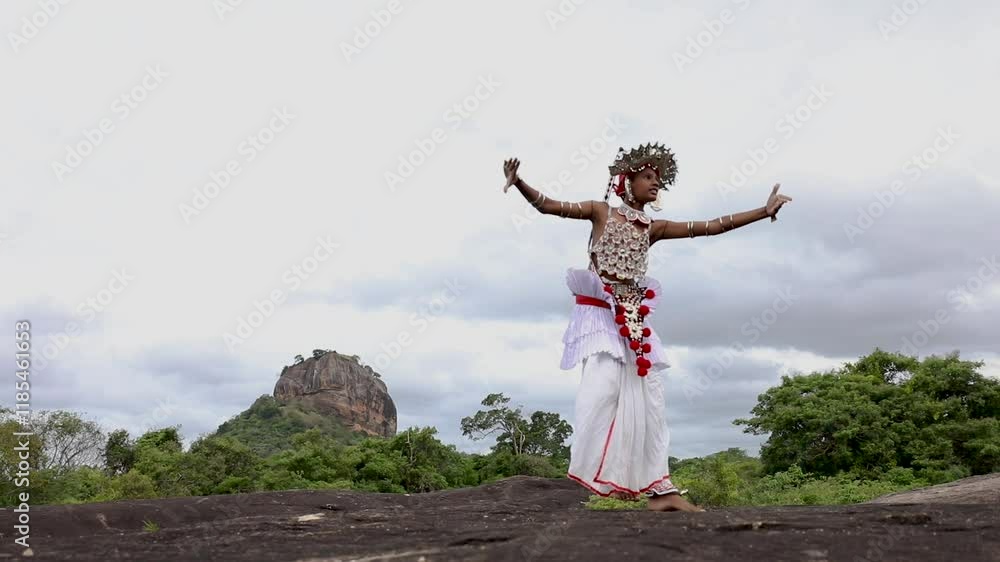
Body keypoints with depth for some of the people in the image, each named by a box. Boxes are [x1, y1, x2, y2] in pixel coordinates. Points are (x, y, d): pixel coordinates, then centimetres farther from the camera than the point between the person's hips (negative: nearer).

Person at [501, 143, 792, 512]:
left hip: (633, 318, 6)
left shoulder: (655, 228, 13)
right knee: (603, 385, -24)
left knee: (647, 397, 2)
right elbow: (547, 205, -7)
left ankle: (659, 488, 5)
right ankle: (590, 477, -20)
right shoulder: (601, 211, 2)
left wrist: (764, 211, 12)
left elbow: (710, 227, 13)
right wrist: (518, 183, -26)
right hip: (599, 313, -6)